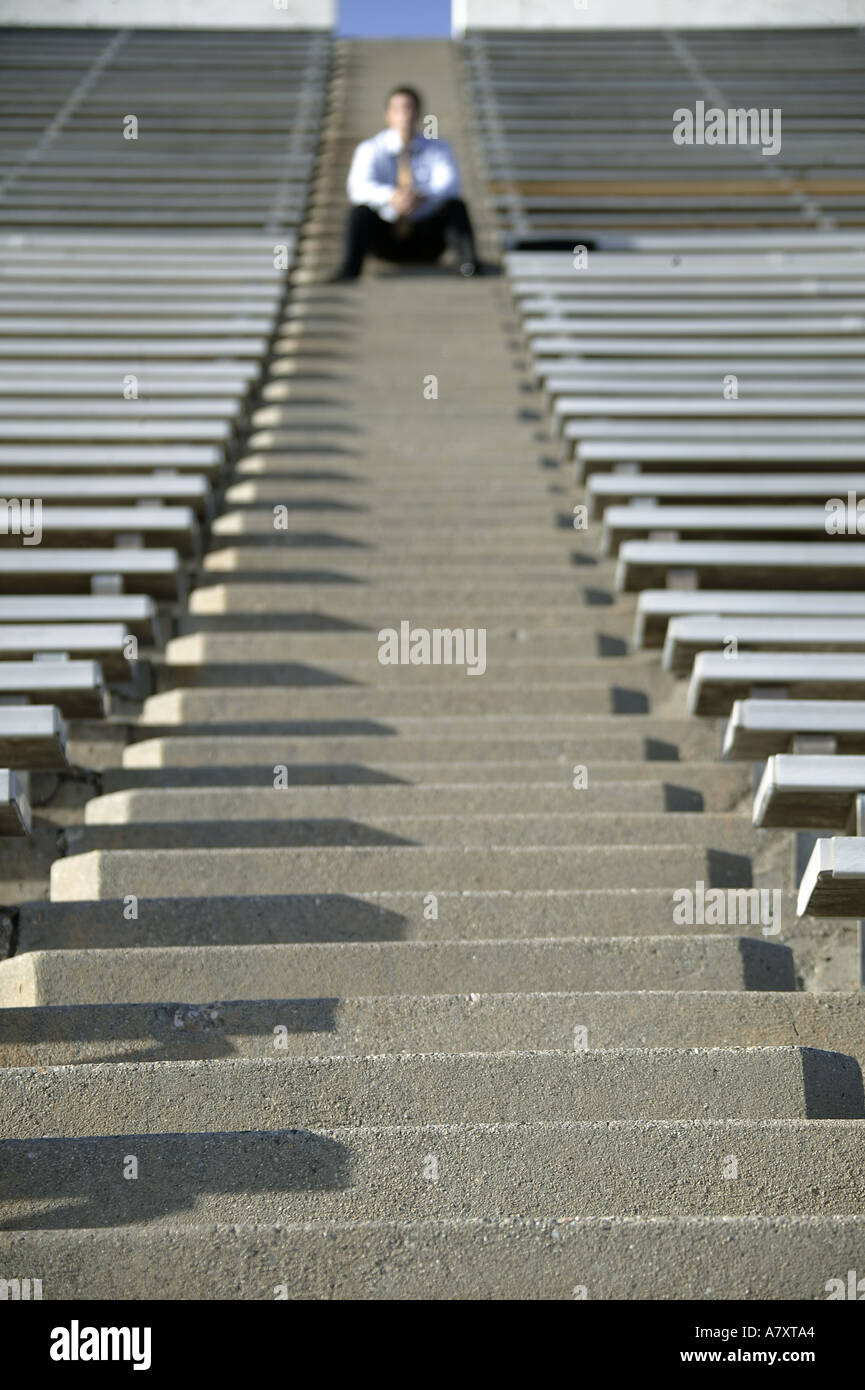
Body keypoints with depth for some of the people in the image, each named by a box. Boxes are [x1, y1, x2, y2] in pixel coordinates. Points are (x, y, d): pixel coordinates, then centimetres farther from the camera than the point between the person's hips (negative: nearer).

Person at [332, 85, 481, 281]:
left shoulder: (438, 148, 1)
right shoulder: (370, 149, -2)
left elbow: (449, 184, -19)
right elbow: (359, 187, -21)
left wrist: (423, 197, -42)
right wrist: (390, 197, -44)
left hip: (427, 241, 0)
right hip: (385, 239, 0)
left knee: (456, 206, -26)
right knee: (361, 208, -29)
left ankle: (468, 263, -42)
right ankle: (350, 268, -41)